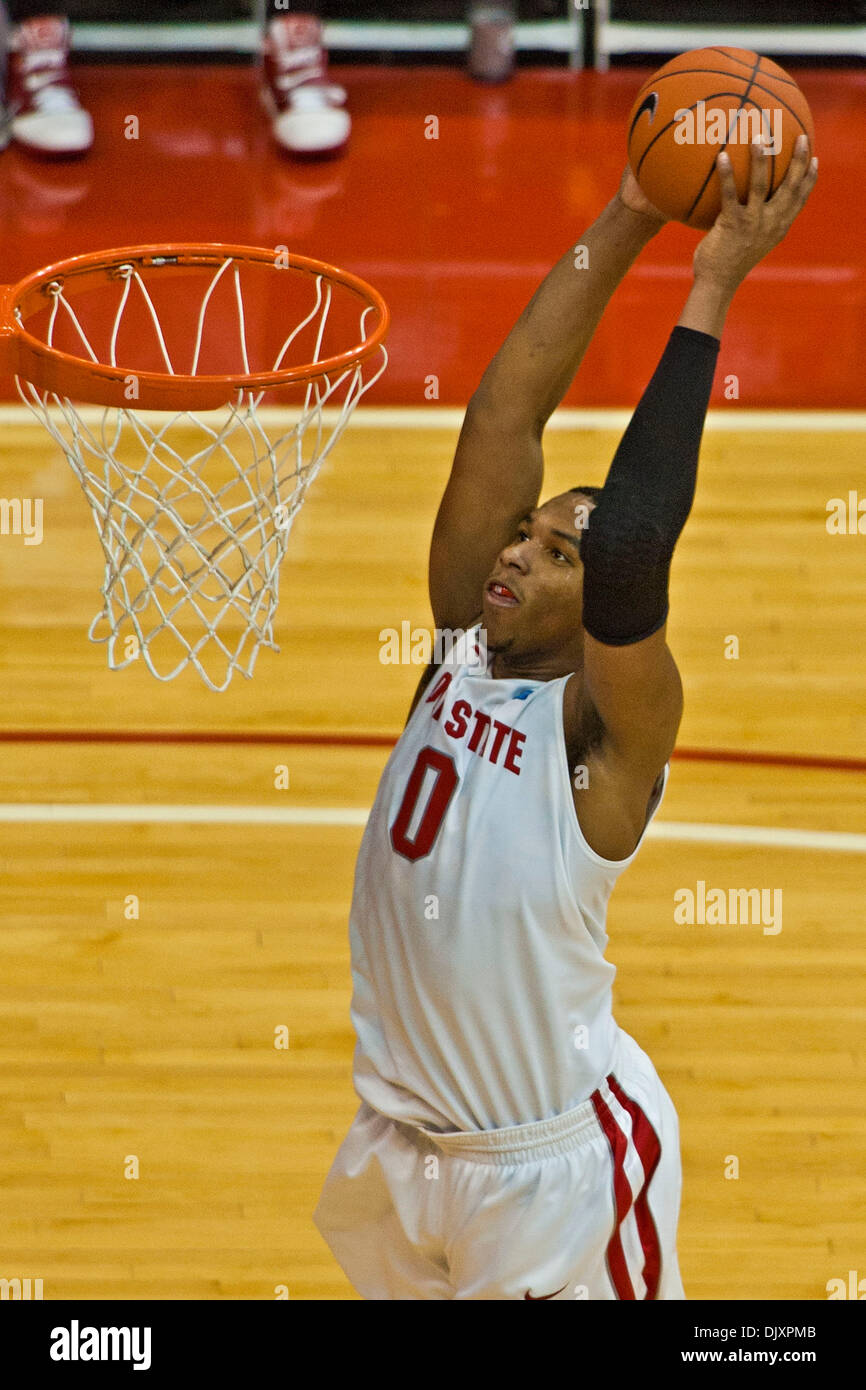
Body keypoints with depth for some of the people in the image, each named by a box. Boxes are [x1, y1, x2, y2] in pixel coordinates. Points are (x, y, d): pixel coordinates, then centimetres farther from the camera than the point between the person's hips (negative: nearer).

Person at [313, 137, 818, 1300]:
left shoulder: (609, 726, -18)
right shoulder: (463, 643, -1)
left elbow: (629, 545, -37)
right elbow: (502, 420, -10)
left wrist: (709, 298, -32)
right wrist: (623, 227, -14)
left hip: (557, 1166, -6)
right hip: (401, 1145, 7)